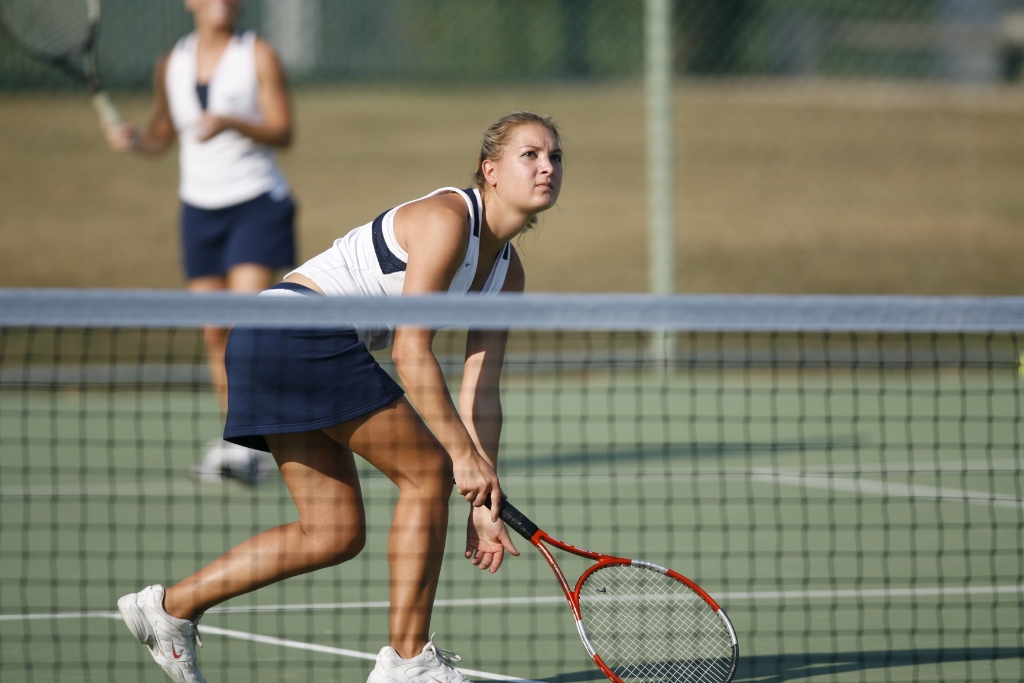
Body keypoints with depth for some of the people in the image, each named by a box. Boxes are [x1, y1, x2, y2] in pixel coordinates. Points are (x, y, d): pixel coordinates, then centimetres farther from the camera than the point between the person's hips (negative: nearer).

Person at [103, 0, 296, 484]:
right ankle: (232, 439, 11)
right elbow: (163, 135, 19)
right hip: (199, 204, 4)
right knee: (214, 332, 2)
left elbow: (282, 132, -10)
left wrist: (230, 123, -27)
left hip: (256, 203, -4)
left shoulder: (257, 55, -3)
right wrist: (134, 139, -3)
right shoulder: (171, 65, 9)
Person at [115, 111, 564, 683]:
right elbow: (411, 350, -20)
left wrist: (483, 503, 5)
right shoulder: (446, 218, -15)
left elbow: (480, 392, 12)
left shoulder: (507, 271, 13)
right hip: (300, 328, -10)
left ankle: (170, 607, 15)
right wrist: (465, 454, -20)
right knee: (428, 470, -8)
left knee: (336, 535, 8)